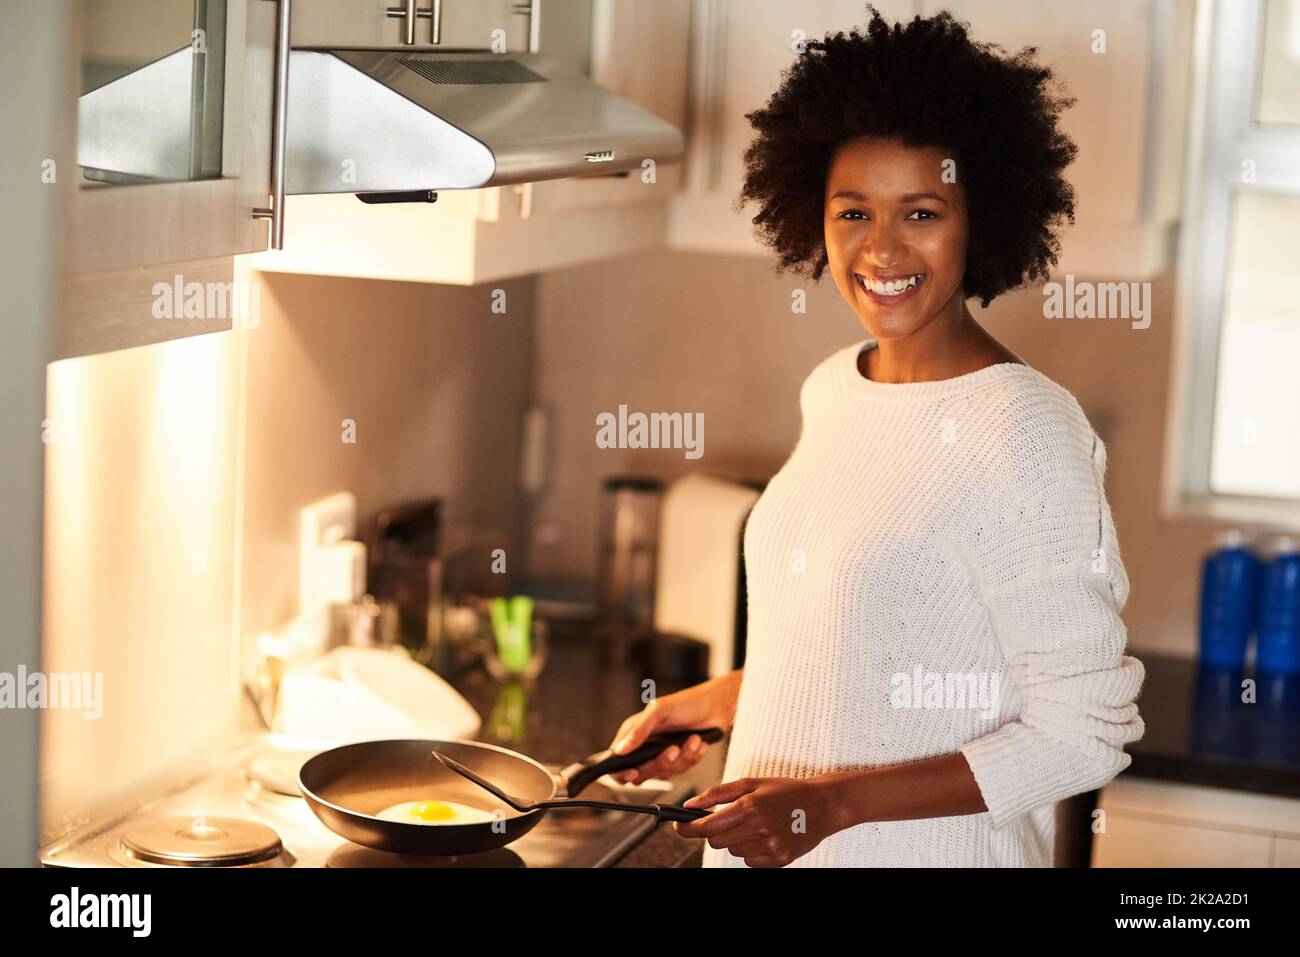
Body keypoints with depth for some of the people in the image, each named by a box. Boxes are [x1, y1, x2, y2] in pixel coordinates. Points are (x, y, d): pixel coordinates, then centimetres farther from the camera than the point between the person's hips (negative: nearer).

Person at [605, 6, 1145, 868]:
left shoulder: (1025, 435, -20)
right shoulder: (832, 390, 2)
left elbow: (1081, 736, -19)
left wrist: (835, 801, -23)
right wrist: (720, 702, 9)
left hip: (926, 847, -7)